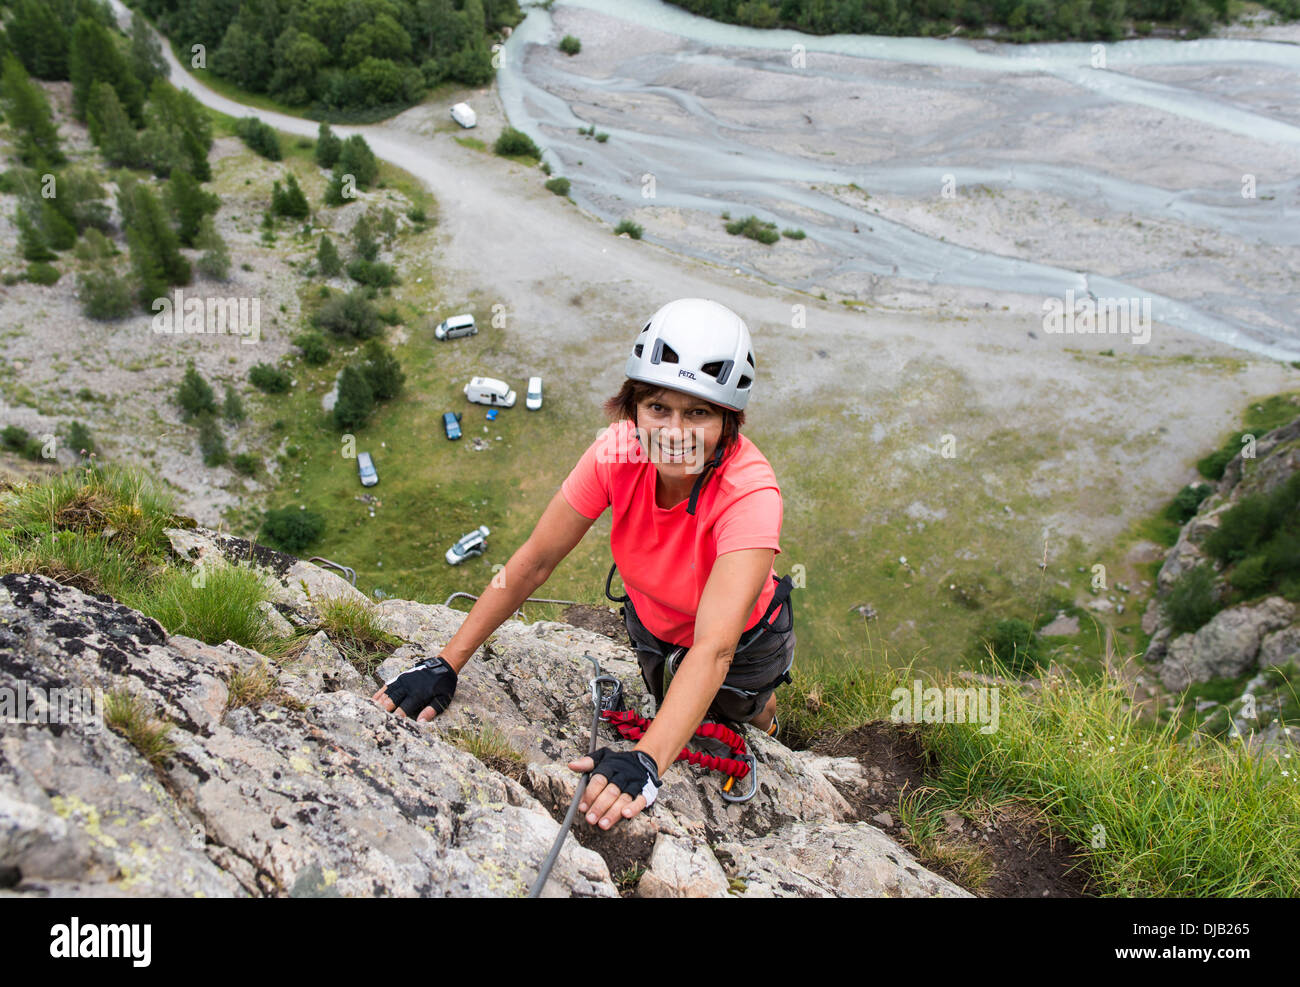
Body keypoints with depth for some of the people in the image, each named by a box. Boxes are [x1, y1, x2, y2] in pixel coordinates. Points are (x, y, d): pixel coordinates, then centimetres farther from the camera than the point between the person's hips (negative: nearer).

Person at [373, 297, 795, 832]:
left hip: (743, 636, -3)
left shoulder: (750, 494, -41)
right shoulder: (618, 453, -31)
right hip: (651, 619, 3)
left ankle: (762, 714, 59)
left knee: (734, 720, 24)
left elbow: (714, 649, -49)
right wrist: (446, 665, -27)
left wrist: (645, 762, -62)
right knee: (668, 707, 30)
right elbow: (533, 562, -24)